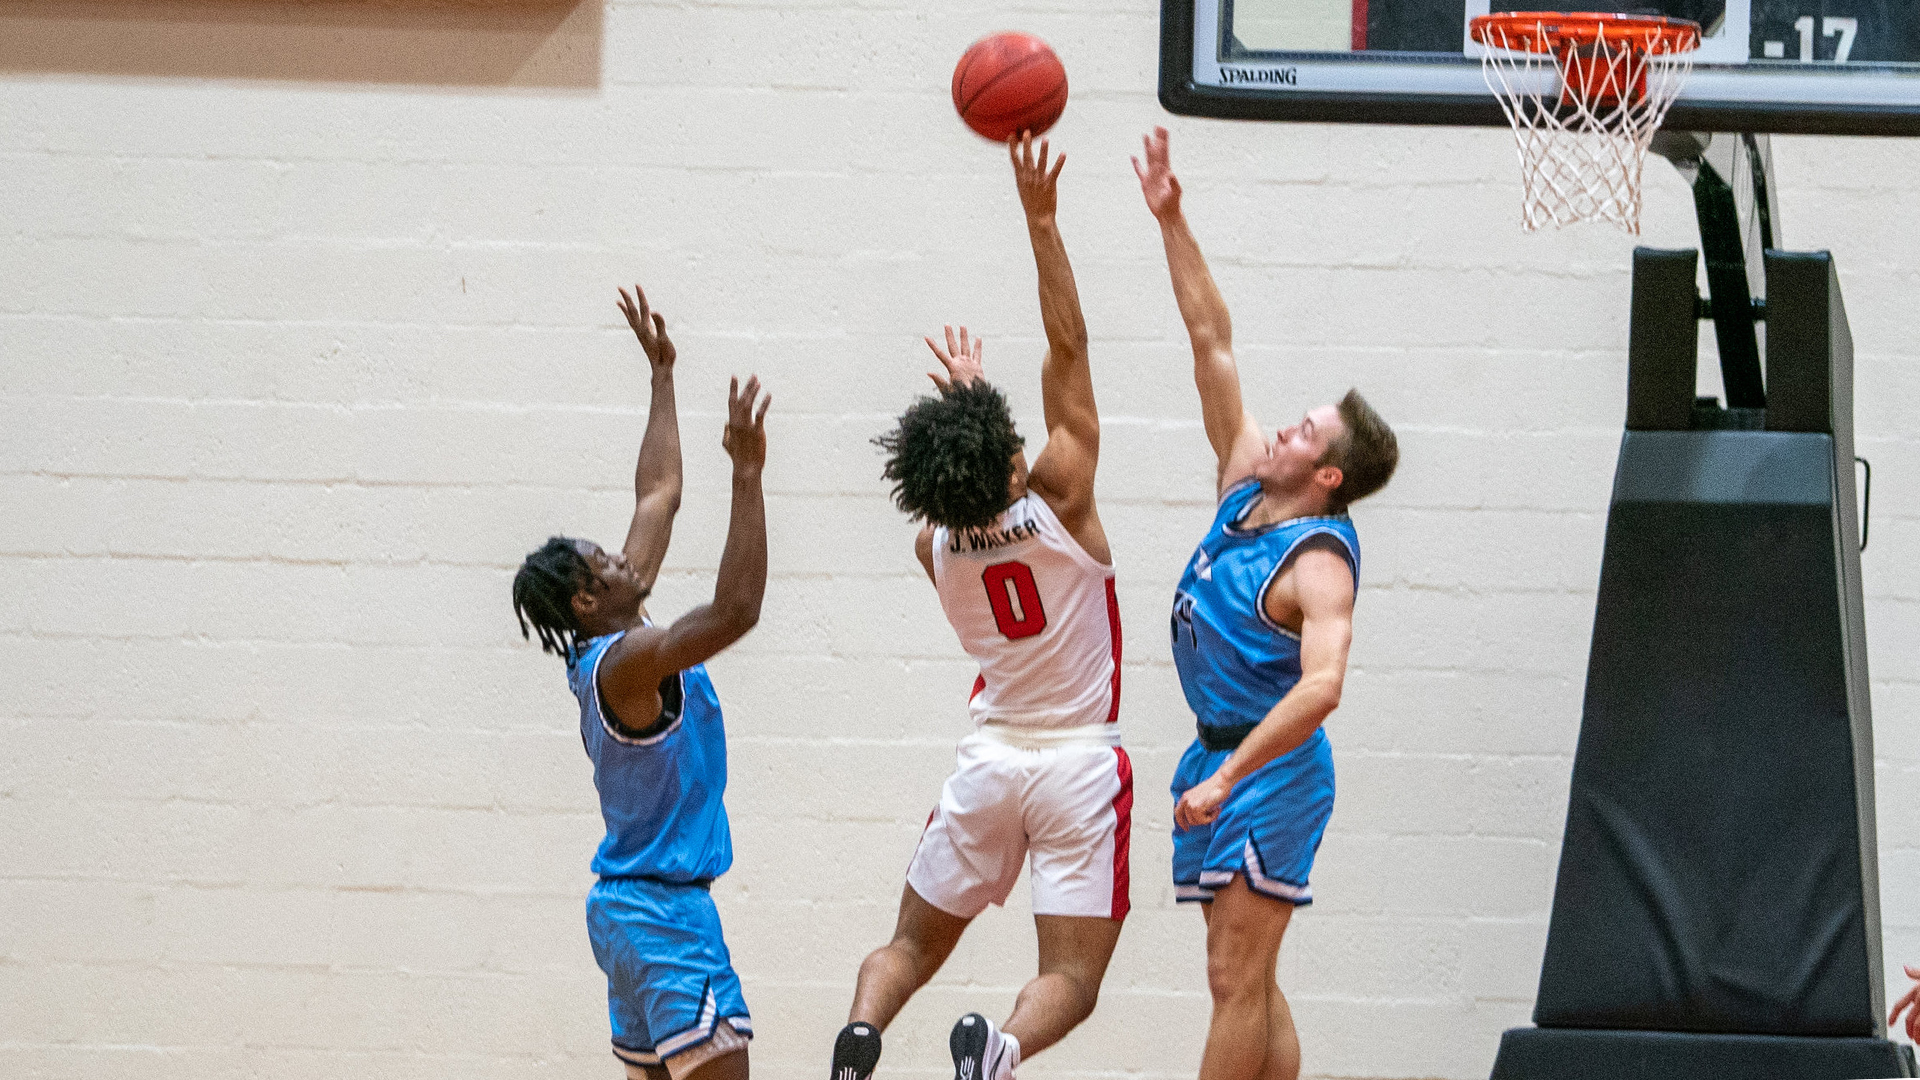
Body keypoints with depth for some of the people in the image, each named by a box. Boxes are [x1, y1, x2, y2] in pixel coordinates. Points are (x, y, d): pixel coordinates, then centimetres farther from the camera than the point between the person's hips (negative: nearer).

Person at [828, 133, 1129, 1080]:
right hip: (1080, 763, -3)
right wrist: (1041, 222, -17)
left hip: (991, 758, 4)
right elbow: (1067, 347, -15)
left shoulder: (935, 546, -4)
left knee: (912, 947, 15)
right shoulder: (1058, 501, -16)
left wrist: (962, 398, 30)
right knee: (1071, 978, -3)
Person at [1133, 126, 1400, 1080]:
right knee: (1245, 982, 11)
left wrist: (1227, 778, -37)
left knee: (1238, 981, -7)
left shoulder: (1318, 565, -19)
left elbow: (1320, 686, -33)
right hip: (1220, 752, 9)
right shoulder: (1244, 485, 4)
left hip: (1272, 768, -9)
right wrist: (1171, 223, 3)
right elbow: (1212, 341, 7)